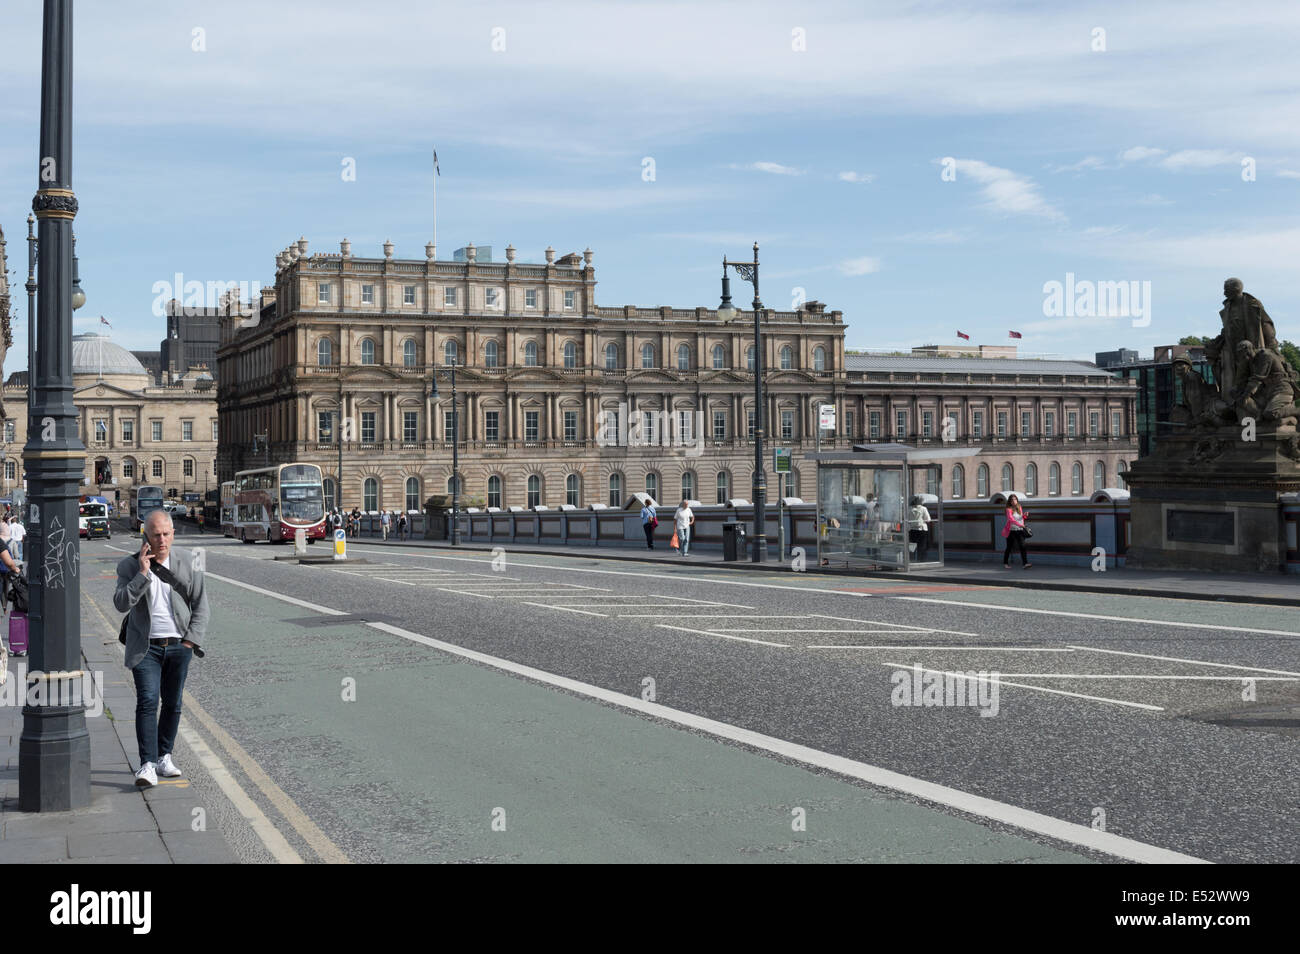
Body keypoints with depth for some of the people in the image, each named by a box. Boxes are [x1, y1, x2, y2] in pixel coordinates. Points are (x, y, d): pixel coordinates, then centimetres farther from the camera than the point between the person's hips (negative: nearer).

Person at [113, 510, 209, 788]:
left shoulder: (188, 561, 0)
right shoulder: (129, 565, -4)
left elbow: (200, 603, 6)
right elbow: (121, 603, -16)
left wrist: (192, 639, -1)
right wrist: (142, 574, -23)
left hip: (179, 646, 3)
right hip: (145, 647, -2)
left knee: (173, 703, 9)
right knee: (147, 702, -14)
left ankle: (164, 757, 24)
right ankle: (148, 765, -16)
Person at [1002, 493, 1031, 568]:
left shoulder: (1020, 508, 10)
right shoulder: (1009, 509, -8)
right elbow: (1011, 519, -24)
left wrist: (1025, 515, 2)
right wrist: (1019, 524, -36)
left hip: (1020, 531, 4)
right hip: (1011, 531, -4)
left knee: (1022, 546, -11)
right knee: (1009, 547, 7)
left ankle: (1025, 563, -18)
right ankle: (1005, 563, 23)